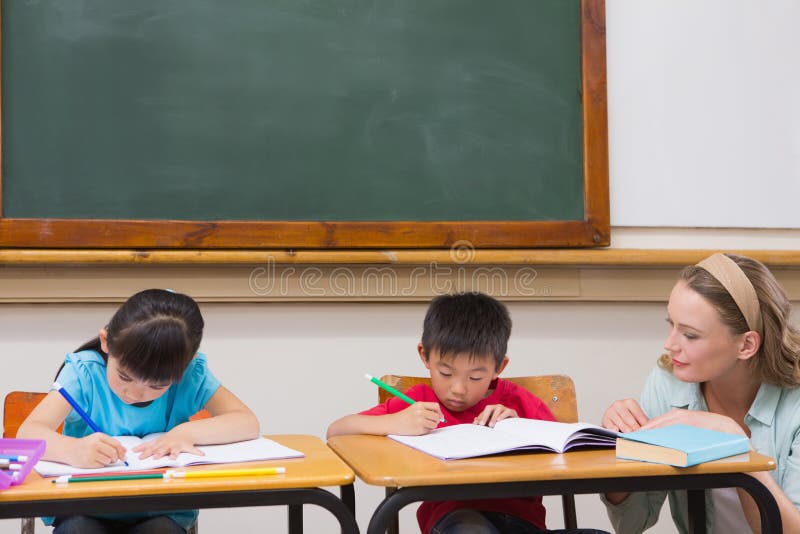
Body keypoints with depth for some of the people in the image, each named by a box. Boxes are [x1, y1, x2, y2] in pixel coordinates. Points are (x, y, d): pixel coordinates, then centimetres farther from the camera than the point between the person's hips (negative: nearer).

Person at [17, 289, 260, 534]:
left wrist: (189, 431, -27)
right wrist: (73, 449, -46)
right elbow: (27, 433, -25)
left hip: (160, 512, 1)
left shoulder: (190, 374, -9)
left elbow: (248, 423, -11)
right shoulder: (85, 372, -14)